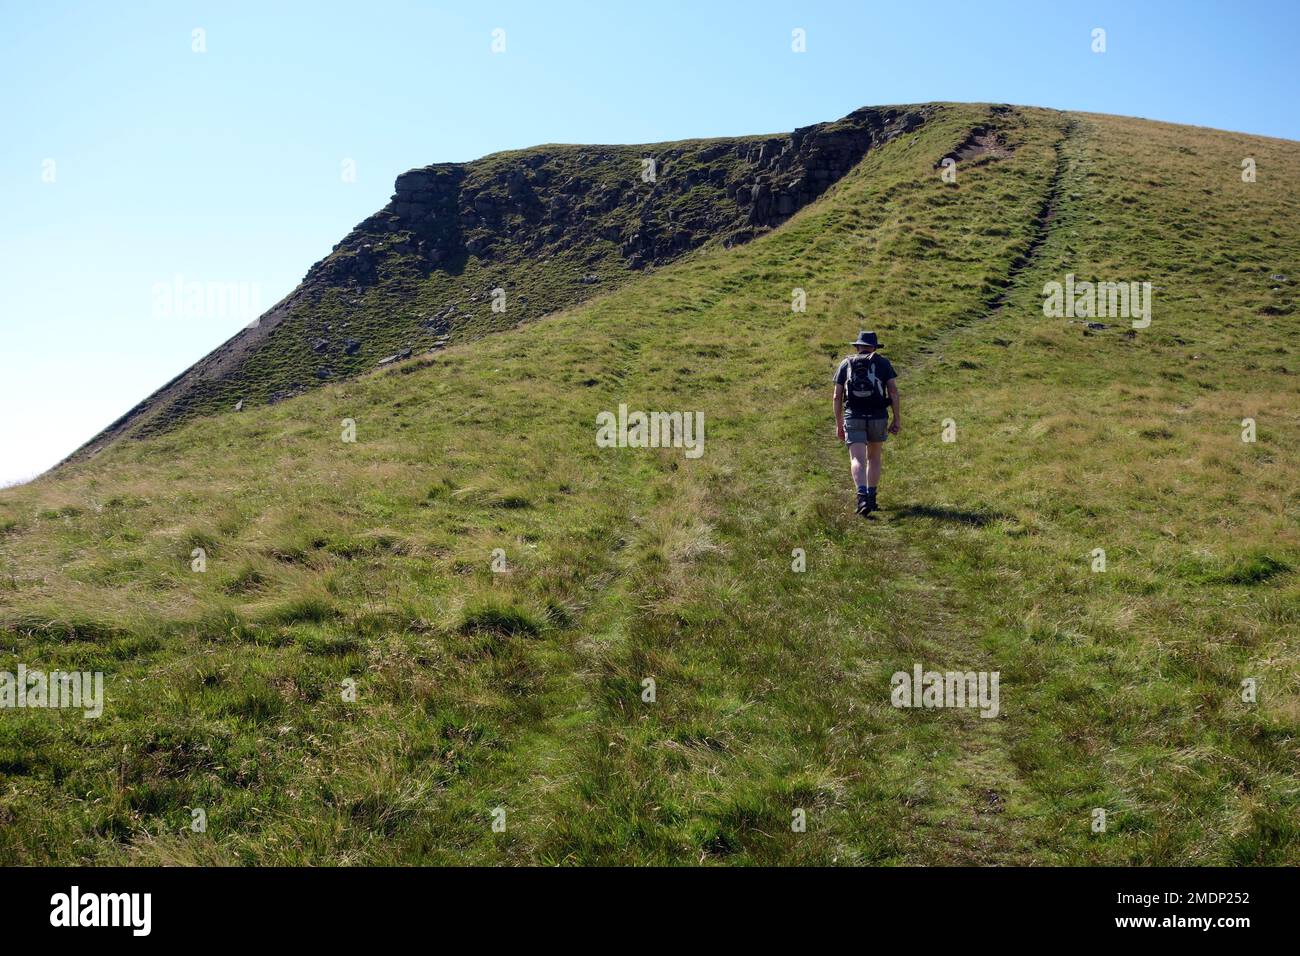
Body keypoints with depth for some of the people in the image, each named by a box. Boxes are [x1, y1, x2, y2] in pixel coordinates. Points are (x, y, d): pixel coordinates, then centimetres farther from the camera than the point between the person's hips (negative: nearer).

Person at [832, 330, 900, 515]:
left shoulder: (846, 364, 11)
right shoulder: (883, 363, 8)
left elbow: (837, 396, 7)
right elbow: (893, 391, -2)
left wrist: (838, 424, 12)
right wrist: (897, 419, 2)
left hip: (853, 417, -1)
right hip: (878, 417, 1)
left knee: (857, 460, -9)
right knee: (874, 458, 18)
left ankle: (862, 496, -29)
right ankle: (871, 498, 21)